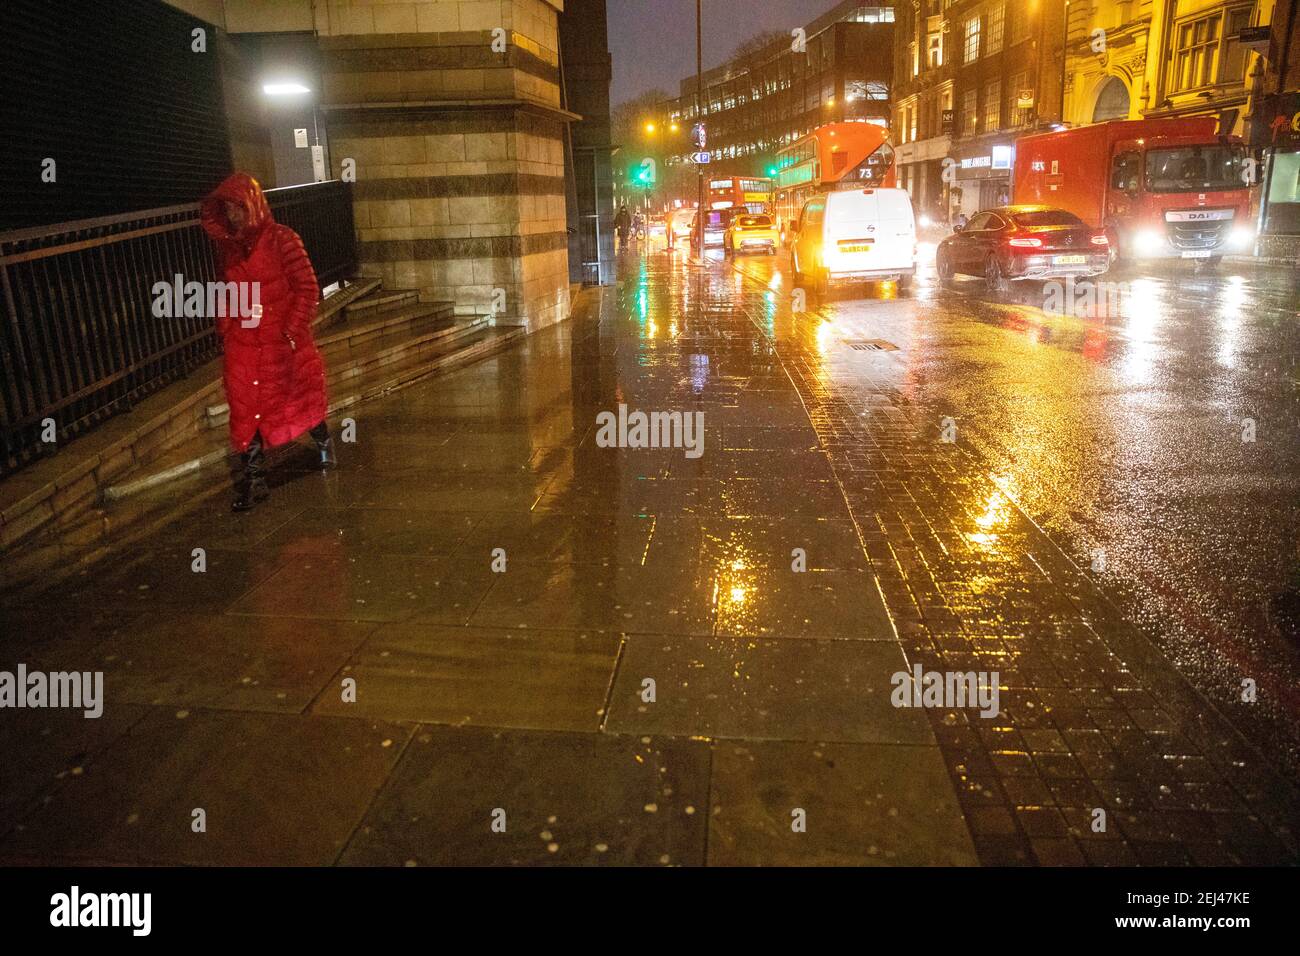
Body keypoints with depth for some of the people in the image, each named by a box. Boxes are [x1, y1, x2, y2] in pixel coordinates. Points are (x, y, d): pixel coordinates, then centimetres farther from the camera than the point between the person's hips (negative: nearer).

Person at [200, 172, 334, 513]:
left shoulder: (282, 239, -10)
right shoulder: (227, 247, 5)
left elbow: (308, 288, -10)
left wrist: (293, 331, -13)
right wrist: (224, 331, 8)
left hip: (283, 342, -3)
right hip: (243, 347, 4)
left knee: (302, 399, 15)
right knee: (248, 414, 1)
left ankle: (323, 442, 43)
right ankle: (250, 484, 8)